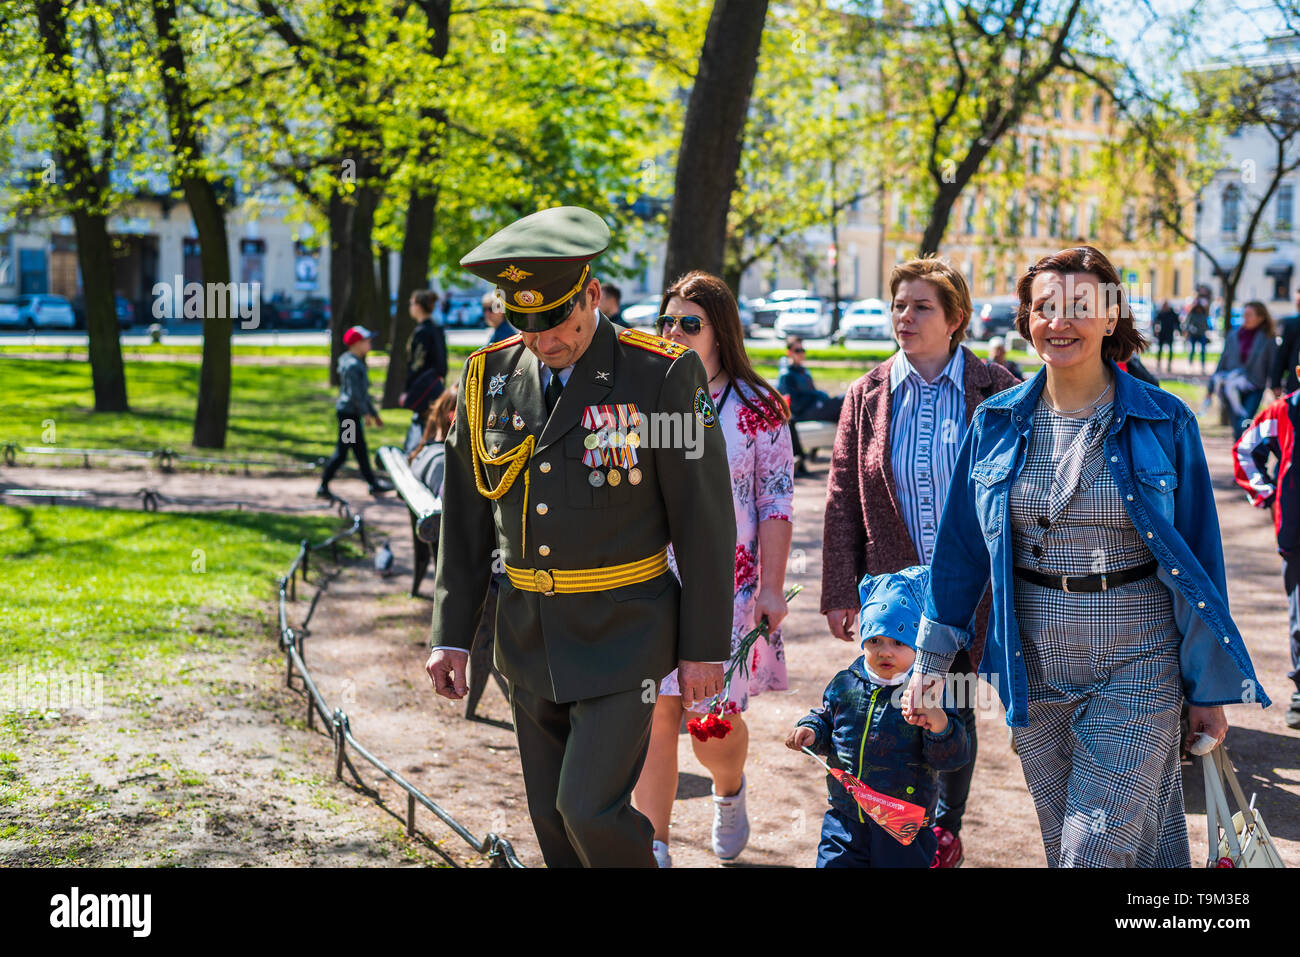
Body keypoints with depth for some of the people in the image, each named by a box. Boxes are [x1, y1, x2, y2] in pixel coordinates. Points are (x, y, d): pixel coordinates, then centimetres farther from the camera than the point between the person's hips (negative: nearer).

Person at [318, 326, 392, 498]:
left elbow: (363, 392, 22)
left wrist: (373, 413, 24)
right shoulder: (352, 365, -17)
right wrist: (366, 413, -19)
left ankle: (373, 484, 24)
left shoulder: (358, 363, 15)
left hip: (352, 413, 10)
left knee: (360, 450, 16)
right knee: (341, 451, -6)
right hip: (348, 411, -10)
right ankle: (323, 486, 0)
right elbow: (354, 393, -23)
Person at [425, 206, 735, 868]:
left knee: (590, 808, -14)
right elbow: (464, 520, 9)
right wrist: (451, 635, 8)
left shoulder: (662, 375, -12)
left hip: (623, 636, -5)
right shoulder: (488, 378, 2)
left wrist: (704, 646, -8)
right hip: (529, 636, 5)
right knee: (552, 821, 11)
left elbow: (705, 518, -8)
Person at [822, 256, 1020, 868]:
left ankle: (946, 828, 28)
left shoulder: (994, 390, -3)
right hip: (892, 586, 1)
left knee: (954, 709, 10)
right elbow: (843, 498, 3)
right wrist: (840, 591, -1)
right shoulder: (869, 394, 3)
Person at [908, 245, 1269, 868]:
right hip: (1034, 670, 3)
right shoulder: (997, 424, 3)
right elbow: (961, 547, 9)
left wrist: (1209, 690, 0)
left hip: (1136, 669, -3)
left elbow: (1199, 554, -1)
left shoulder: (1165, 423, -4)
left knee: (1098, 850, -8)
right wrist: (931, 658, 8)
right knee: (1061, 845, 13)